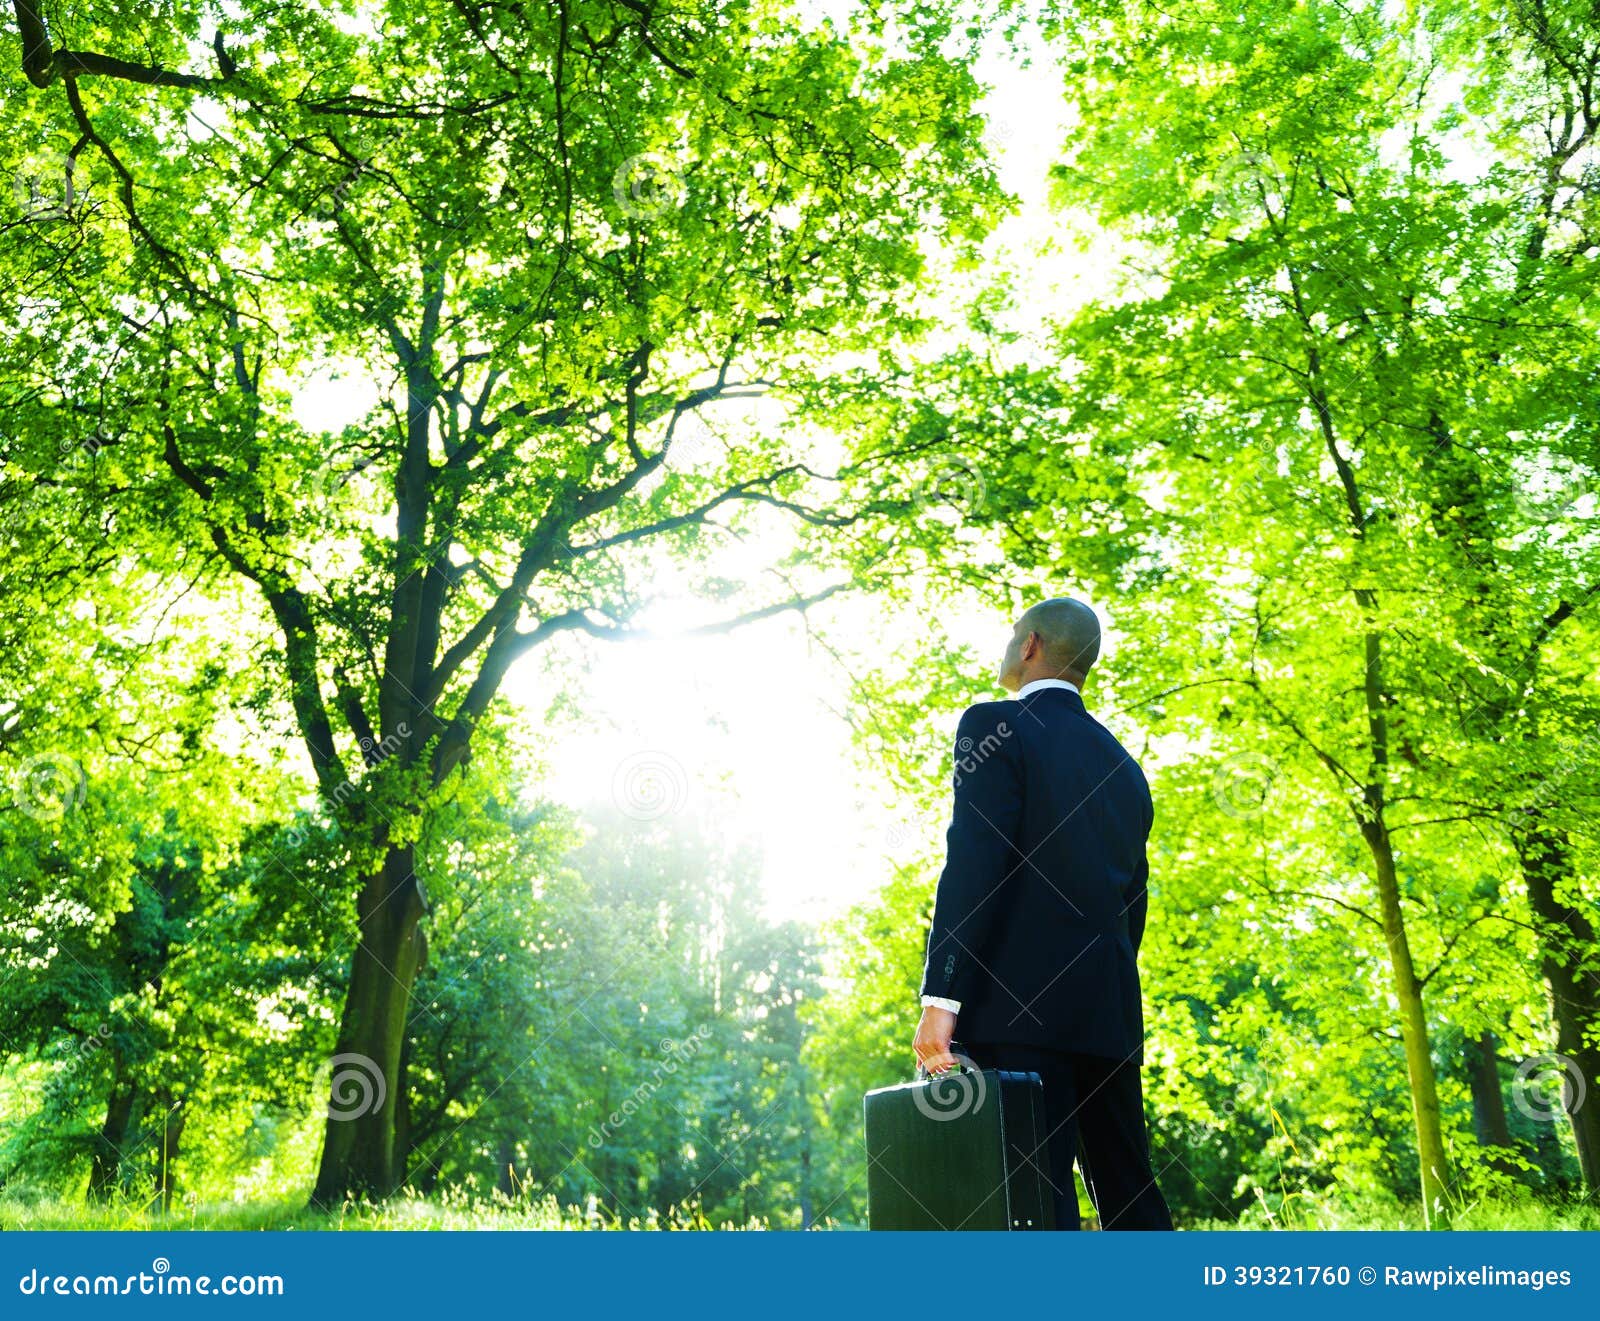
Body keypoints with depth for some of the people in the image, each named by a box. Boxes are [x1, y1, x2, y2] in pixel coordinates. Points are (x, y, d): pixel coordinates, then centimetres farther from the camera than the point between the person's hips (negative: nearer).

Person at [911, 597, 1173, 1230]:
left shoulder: (994, 726, -3)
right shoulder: (1123, 766, 19)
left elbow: (972, 867, -14)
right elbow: (1131, 901, 19)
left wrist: (940, 997, -16)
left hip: (1019, 1008, -7)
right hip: (1110, 1014, 7)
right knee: (1131, 1196, 15)